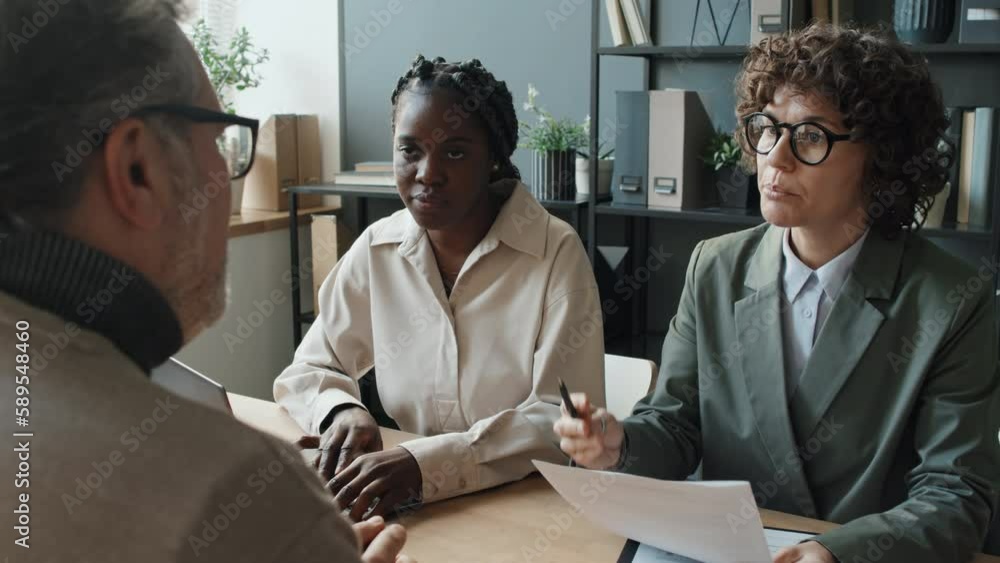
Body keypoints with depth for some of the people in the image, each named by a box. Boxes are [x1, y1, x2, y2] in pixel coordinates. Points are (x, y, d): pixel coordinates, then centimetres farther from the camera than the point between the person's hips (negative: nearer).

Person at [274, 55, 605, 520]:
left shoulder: (556, 253, -11)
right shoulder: (375, 250, -1)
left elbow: (568, 419, -17)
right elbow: (304, 374, 7)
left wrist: (429, 463, -30)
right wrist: (342, 410, -16)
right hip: (413, 513, 2)